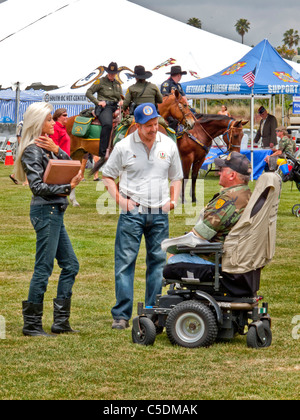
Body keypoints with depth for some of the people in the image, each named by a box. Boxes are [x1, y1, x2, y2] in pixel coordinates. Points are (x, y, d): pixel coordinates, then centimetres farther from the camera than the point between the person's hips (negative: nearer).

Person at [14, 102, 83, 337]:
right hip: (45, 210, -10)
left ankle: (61, 321, 13)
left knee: (70, 265, 10)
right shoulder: (33, 151, -12)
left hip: (55, 212, 10)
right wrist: (67, 188, -22)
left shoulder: (47, 147, 15)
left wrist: (57, 150, -5)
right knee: (44, 268, -7)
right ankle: (32, 324, -1)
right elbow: (38, 186, -18)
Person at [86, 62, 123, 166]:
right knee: (107, 124, -35)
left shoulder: (117, 84, 23)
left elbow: (120, 97, 33)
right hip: (104, 107, -7)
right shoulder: (101, 81, 6)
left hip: (115, 107, 7)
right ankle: (102, 155, -38)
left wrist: (121, 101, 8)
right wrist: (98, 102, -9)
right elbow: (88, 93, 3)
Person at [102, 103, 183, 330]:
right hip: (132, 212, -3)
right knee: (125, 262, -6)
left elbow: (176, 177, 18)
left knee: (159, 262, 5)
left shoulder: (169, 145, 7)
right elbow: (108, 175, 6)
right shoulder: (124, 146, -2)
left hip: (160, 213, 3)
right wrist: (120, 199, -5)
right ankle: (121, 315, -3)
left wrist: (173, 200, 4)